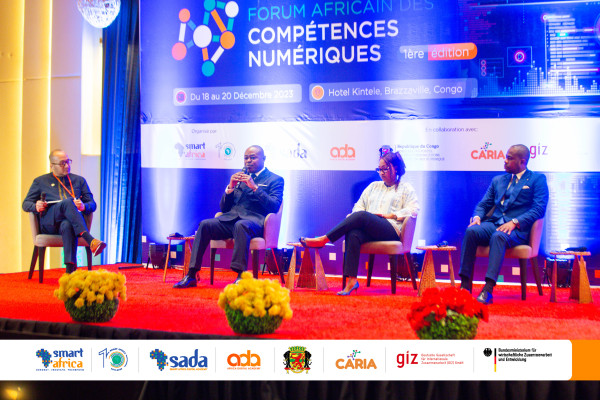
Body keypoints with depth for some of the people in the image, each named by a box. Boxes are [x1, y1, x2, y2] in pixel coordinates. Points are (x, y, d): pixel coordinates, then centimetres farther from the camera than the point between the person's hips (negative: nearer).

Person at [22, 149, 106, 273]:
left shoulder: (79, 180, 26)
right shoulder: (40, 181, 24)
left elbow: (92, 204, 19)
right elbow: (26, 204, 20)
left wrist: (83, 206, -6)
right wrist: (36, 206, -6)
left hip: (70, 221, 1)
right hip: (49, 223, -1)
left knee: (67, 226, -40)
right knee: (67, 202, -35)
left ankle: (70, 269, -54)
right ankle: (90, 241, -52)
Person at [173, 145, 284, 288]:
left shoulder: (275, 180, 11)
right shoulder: (239, 177, 24)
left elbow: (274, 206, -6)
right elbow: (223, 207, 20)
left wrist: (255, 187, -12)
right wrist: (230, 188, 2)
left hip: (254, 221, -5)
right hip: (230, 219, 5)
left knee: (240, 225, -38)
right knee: (205, 224, -21)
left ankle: (241, 275, -36)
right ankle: (191, 276, -22)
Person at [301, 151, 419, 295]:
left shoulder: (406, 188, 17)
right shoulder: (373, 186, 31)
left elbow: (414, 210, 3)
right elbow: (358, 206, 25)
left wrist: (390, 215, -8)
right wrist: (355, 217, 1)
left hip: (392, 230, -4)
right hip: (368, 231, 4)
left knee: (361, 216, -33)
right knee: (353, 235, -34)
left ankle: (323, 240, -33)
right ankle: (351, 280, -41)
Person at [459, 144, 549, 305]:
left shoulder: (537, 179, 8)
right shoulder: (497, 180, 24)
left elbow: (539, 208, -5)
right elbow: (483, 204, 21)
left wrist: (515, 222, -18)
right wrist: (477, 216, -4)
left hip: (517, 230, -4)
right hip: (493, 224, 5)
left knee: (498, 236, -38)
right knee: (471, 231, -28)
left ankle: (488, 290, -43)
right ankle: (465, 285, -31)